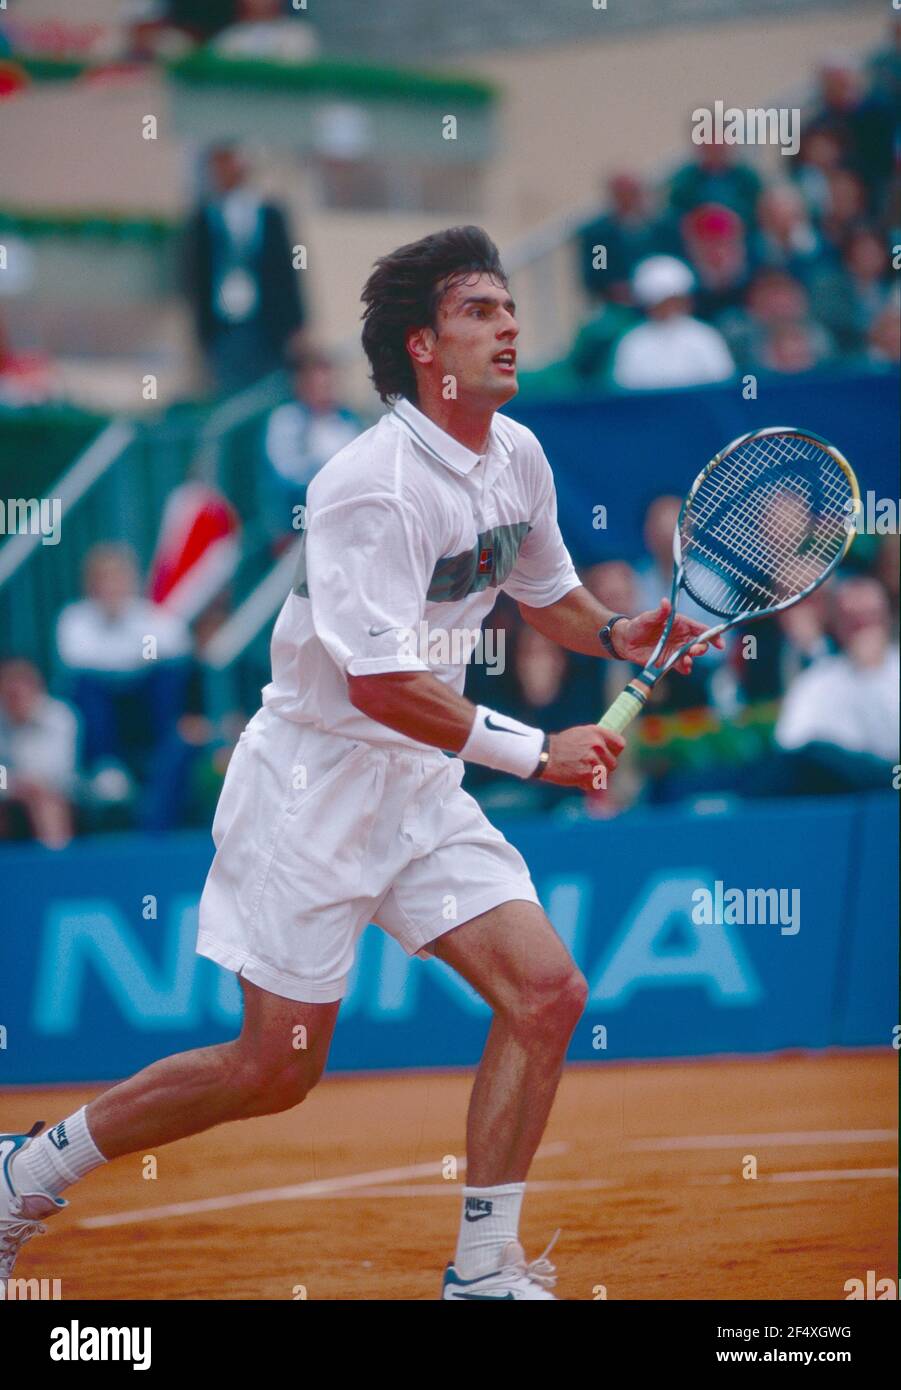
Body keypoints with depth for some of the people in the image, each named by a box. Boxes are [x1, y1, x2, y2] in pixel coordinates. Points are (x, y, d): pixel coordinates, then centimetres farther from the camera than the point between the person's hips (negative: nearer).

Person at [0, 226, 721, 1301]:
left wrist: (617, 636, 2)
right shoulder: (374, 485, -22)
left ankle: (483, 1272, 0)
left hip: (421, 789, 8)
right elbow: (381, 684, -27)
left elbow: (545, 593, 23)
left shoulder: (518, 459, 4)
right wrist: (535, 752, -24)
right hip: (313, 786, -8)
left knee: (546, 991, -8)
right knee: (275, 1070, -2)